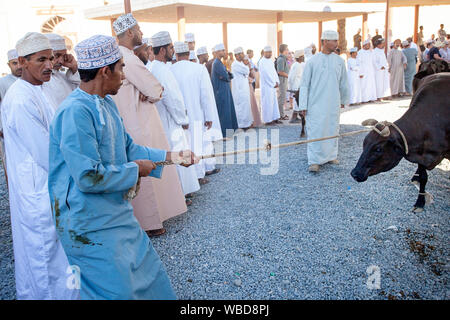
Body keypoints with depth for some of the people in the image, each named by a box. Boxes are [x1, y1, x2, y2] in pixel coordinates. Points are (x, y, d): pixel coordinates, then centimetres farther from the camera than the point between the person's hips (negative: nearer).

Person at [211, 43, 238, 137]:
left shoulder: (219, 62, 15)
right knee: (223, 112, -5)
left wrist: (227, 76, -7)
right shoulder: (217, 63, -16)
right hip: (221, 91, -10)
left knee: (228, 111, 13)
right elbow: (225, 76, -18)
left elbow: (230, 75, 13)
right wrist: (228, 77, 2)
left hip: (224, 91, 10)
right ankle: (223, 133, 1)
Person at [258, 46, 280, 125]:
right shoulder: (262, 62, -13)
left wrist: (277, 82, 0)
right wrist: (274, 83, -13)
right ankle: (267, 120, 2)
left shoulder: (271, 61, 14)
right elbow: (266, 74, -17)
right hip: (267, 85, -9)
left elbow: (274, 72, 13)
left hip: (273, 85, 9)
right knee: (268, 103, -5)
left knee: (274, 102, 11)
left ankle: (274, 118, 19)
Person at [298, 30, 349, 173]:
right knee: (315, 132, -5)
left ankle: (331, 156, 26)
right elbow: (304, 84, -2)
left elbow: (343, 83, 16)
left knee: (332, 130, 11)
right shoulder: (313, 61, -4)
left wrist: (344, 100, 22)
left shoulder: (339, 61, 5)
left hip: (333, 104, 4)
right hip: (316, 104, -4)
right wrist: (303, 105, -5)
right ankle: (314, 161, 0)